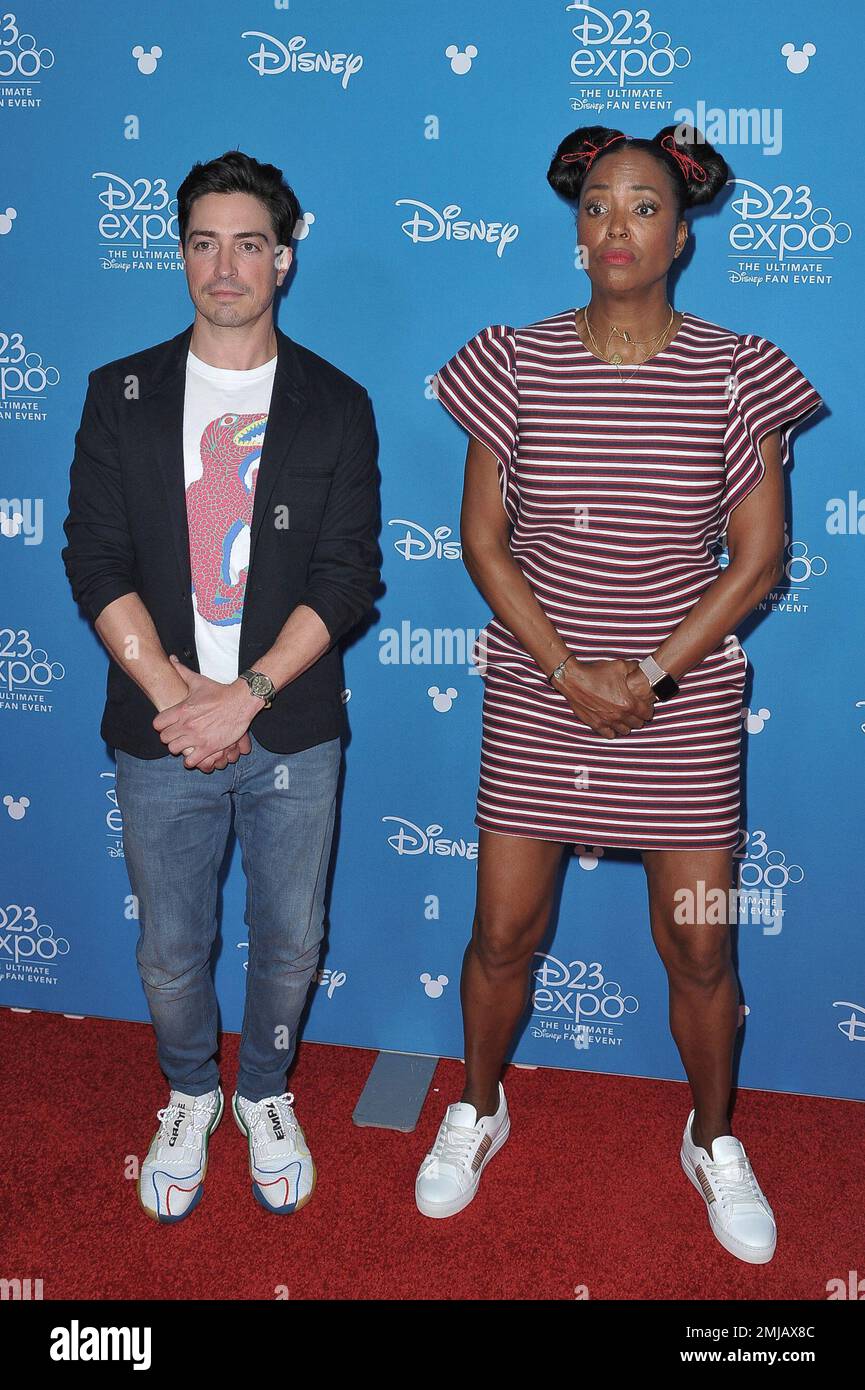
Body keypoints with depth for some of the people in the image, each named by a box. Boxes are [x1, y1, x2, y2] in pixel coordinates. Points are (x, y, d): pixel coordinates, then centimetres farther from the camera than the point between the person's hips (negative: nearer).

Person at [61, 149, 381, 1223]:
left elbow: (348, 574, -6)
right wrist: (176, 693, -15)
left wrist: (243, 698, -16)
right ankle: (190, 1097, 41)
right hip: (159, 733, 1)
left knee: (290, 942, 13)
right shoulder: (123, 395, 3)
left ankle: (265, 1093, 40)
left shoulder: (335, 405, 1)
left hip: (293, 733, 0)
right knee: (171, 953, 13)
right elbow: (95, 560, -3)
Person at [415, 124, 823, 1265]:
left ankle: (713, 1140, 35)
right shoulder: (517, 362, -1)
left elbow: (759, 556, -4)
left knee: (699, 949, 8)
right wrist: (569, 668, -12)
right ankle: (478, 1110, 37)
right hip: (536, 693, 1)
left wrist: (646, 673, -13)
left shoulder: (734, 373, -3)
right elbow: (483, 538, -2)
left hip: (685, 702, 0)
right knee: (503, 933, 9)